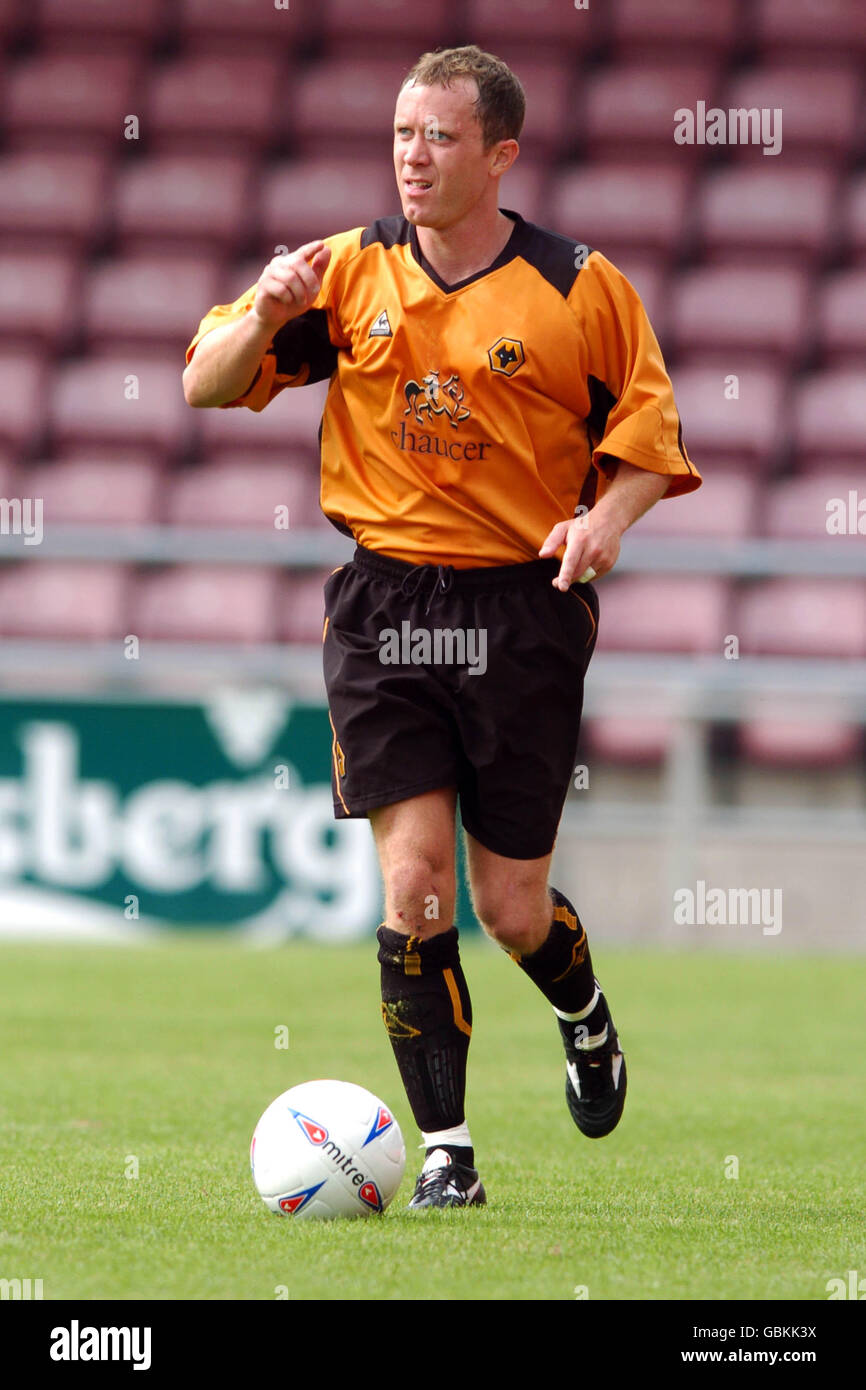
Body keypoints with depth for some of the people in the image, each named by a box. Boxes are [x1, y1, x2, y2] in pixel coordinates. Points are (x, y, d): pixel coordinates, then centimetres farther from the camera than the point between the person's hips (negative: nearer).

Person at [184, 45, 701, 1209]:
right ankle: (445, 1149, -2)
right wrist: (268, 316, -17)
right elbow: (206, 387, 3)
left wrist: (608, 516, -16)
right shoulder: (349, 272, 3)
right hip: (387, 606, 1)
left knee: (513, 907, 3)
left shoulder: (580, 290, -2)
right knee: (413, 877, -10)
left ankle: (587, 1021, 39)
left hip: (524, 610, -1)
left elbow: (651, 433, 5)